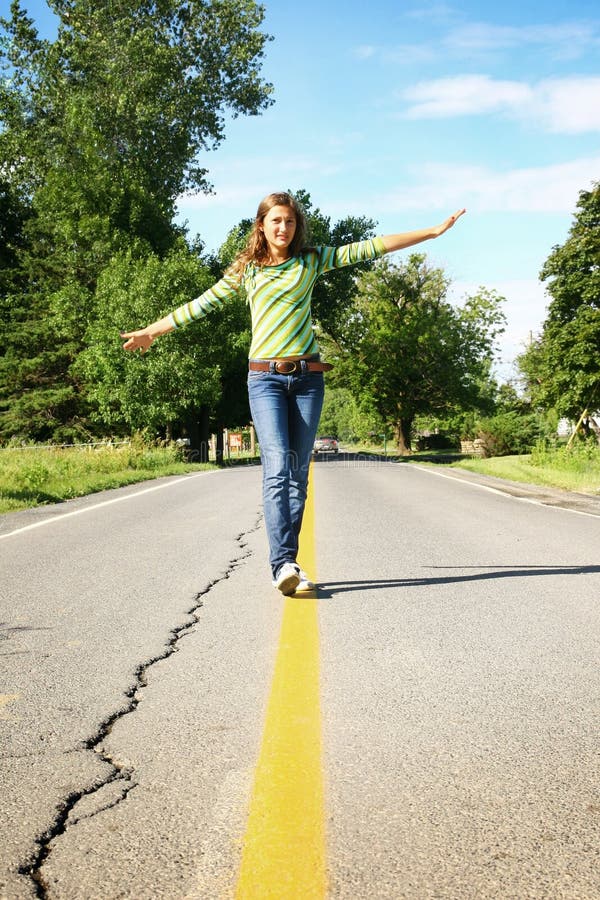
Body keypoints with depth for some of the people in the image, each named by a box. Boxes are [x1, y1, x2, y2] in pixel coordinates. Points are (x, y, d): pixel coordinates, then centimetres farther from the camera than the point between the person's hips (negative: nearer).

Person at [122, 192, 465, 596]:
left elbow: (370, 247, 8)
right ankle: (284, 564, -24)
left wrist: (434, 231, 7)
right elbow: (202, 305, 17)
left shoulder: (311, 260, 10)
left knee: (298, 472, 1)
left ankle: (285, 564, 6)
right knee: (277, 467, -16)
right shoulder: (246, 268, 10)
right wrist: (150, 332, 20)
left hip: (307, 377, 2)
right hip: (265, 377, -2)